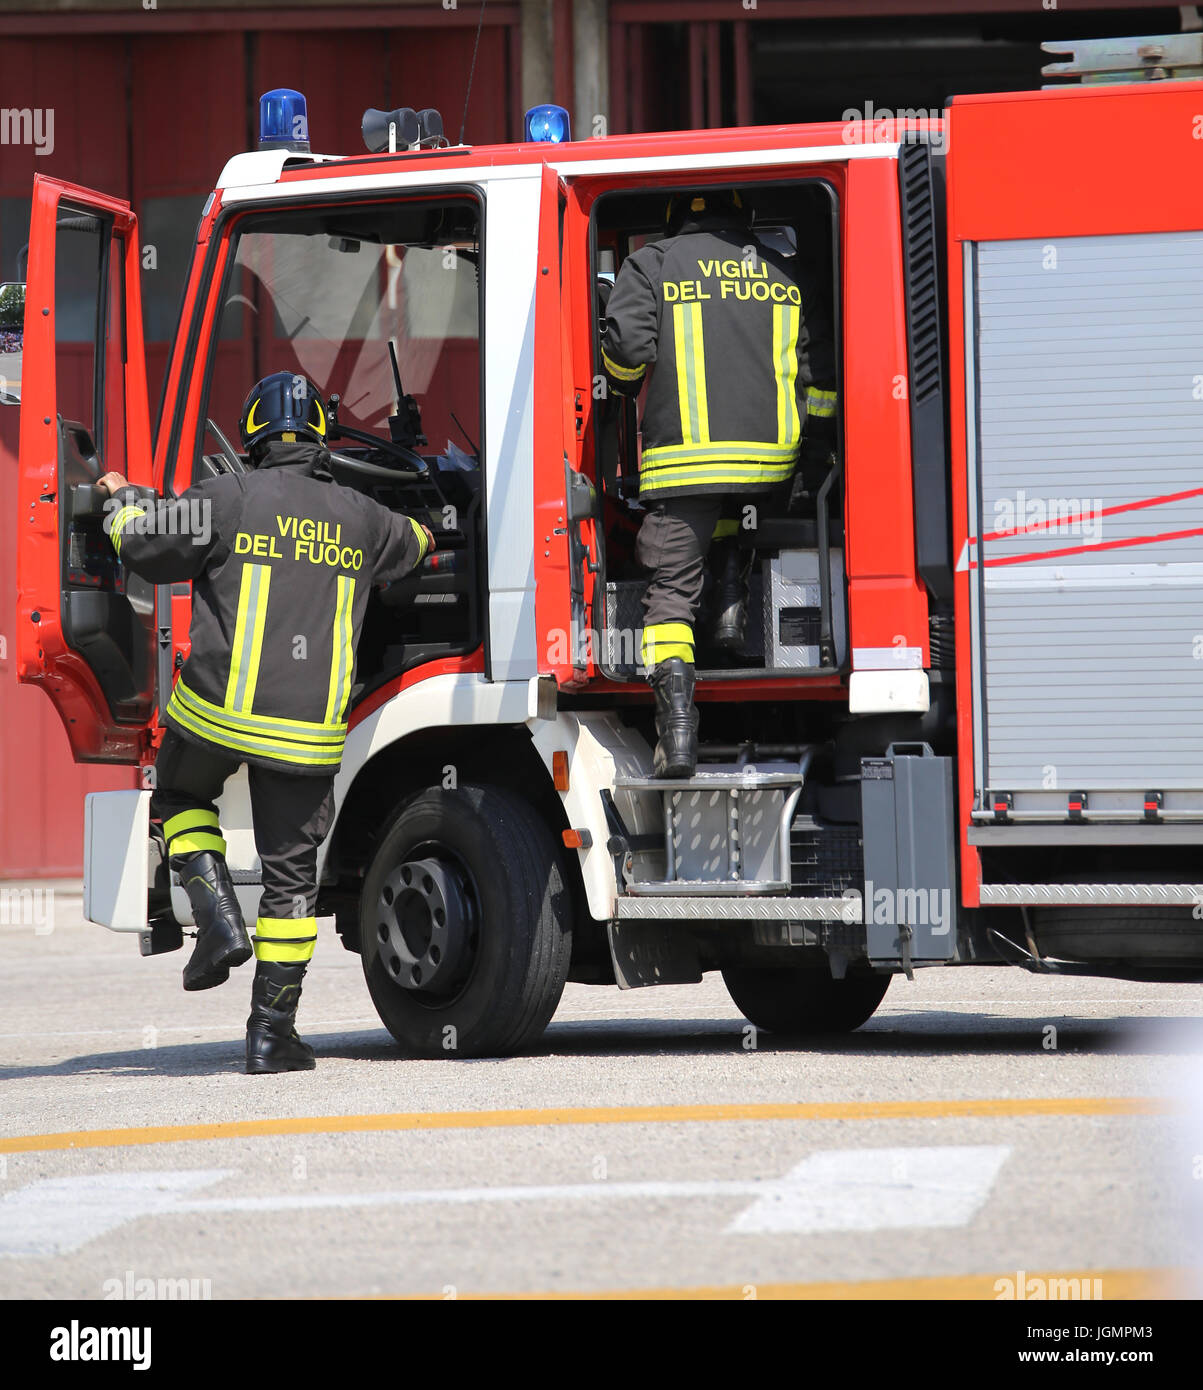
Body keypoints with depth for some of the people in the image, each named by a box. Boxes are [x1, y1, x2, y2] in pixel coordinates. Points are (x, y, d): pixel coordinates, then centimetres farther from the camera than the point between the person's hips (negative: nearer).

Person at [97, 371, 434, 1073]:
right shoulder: (361, 517, 8)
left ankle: (221, 923, 7)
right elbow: (412, 544, 31)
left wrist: (124, 501, 25)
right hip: (310, 729, 2)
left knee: (182, 797, 28)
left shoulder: (230, 498, -6)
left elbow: (143, 546, 3)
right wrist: (417, 531, 55)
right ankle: (273, 1031, 7)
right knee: (291, 875, 8)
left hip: (220, 708, -2)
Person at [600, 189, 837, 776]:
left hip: (683, 454, -3)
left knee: (672, 585, 0)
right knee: (734, 515, 37)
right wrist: (814, 456, 18)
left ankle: (676, 727, -12)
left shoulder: (651, 265, 7)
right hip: (771, 458, 3)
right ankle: (733, 593, 14)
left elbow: (627, 343, -7)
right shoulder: (787, 274, 15)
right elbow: (822, 373, 11)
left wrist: (631, 383, 15)